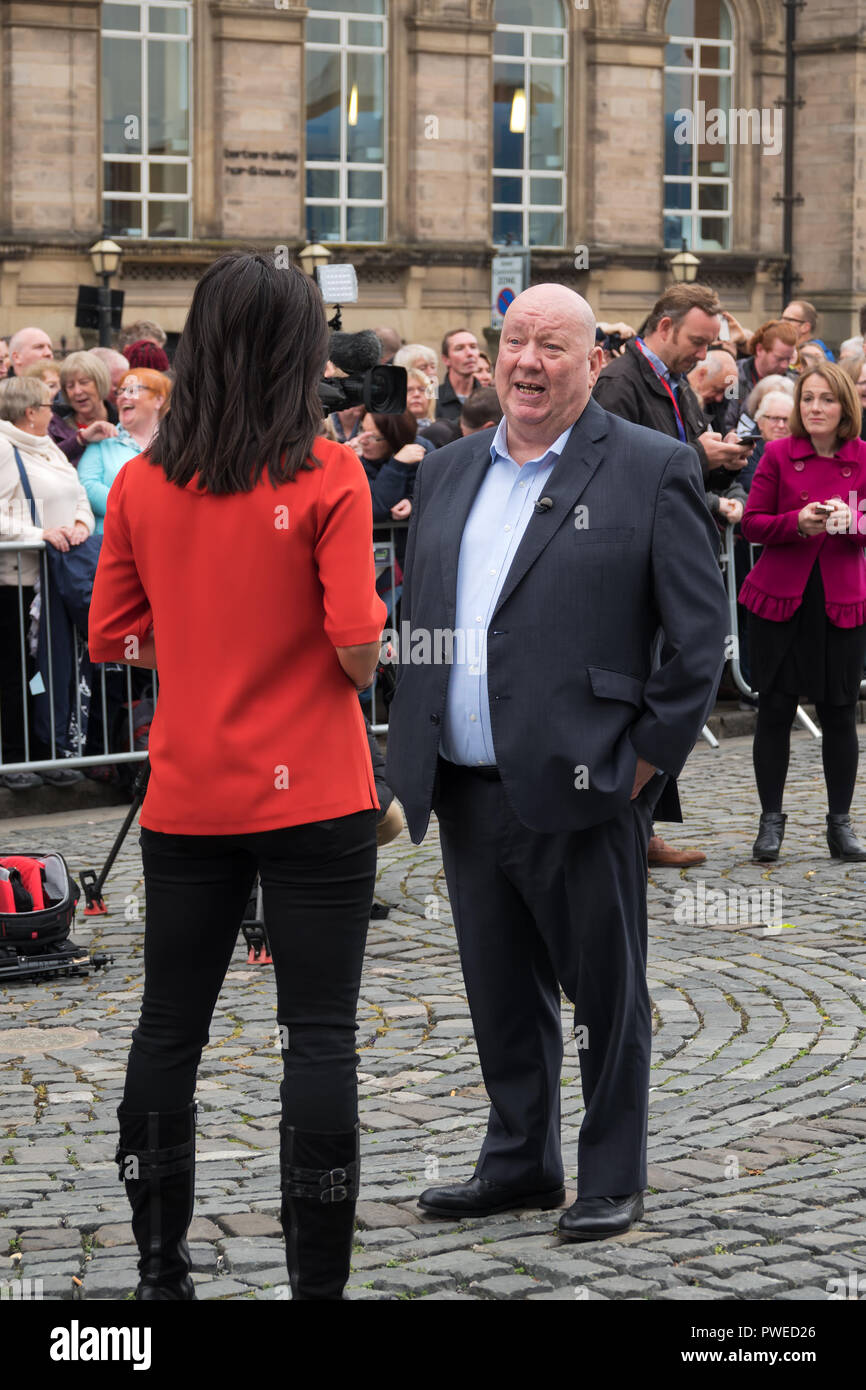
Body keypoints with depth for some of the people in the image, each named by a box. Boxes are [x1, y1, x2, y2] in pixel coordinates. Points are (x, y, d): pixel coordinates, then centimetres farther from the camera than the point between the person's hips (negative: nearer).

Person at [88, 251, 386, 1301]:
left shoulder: (143, 483, 0)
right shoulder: (327, 477, -11)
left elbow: (114, 638, 6)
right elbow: (358, 651, -15)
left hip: (187, 798, 4)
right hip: (312, 795, -4)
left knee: (169, 1029, 13)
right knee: (320, 1035, 2)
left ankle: (160, 1270, 21)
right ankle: (318, 1277, 3)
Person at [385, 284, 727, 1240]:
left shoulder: (652, 470, -4)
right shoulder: (448, 473, 13)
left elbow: (702, 633, -6)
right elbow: (411, 620, 18)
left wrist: (650, 757, -9)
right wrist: (412, 753, 10)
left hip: (581, 788, -5)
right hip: (467, 792, 6)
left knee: (606, 992, 6)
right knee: (499, 993, 15)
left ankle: (612, 1178, 19)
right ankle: (517, 1162, 29)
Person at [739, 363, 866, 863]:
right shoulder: (778, 454, 0)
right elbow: (752, 523, -2)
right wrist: (798, 522, -19)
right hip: (780, 597, -1)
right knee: (775, 708, 2)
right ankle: (771, 820, 13)